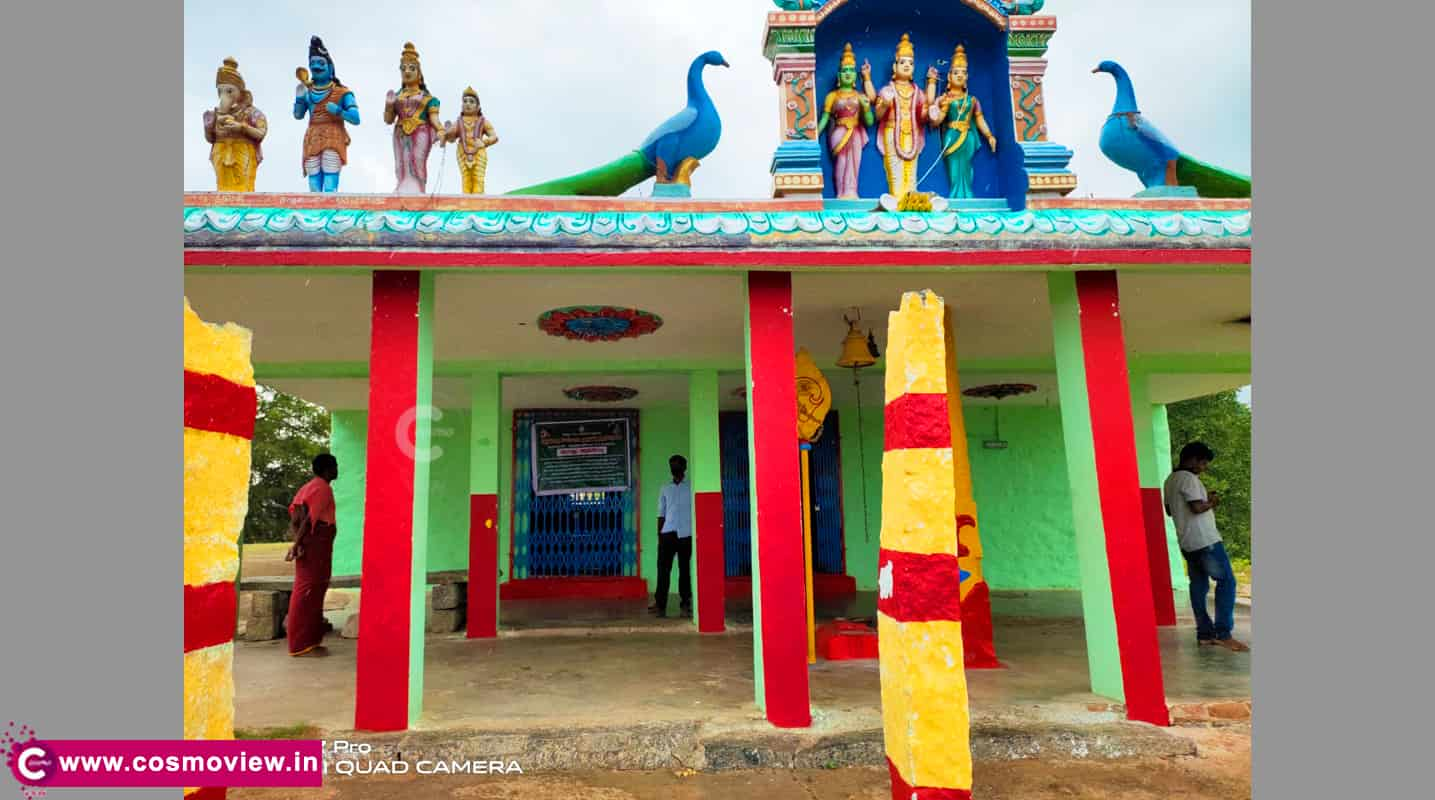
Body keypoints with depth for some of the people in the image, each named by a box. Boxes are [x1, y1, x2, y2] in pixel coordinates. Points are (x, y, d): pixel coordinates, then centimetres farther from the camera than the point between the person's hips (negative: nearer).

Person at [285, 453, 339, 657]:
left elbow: (294, 519, 12)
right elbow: (310, 519, -18)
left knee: (306, 591, 14)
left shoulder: (308, 487, 19)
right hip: (317, 546, -10)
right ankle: (303, 644, -3)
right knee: (309, 592, -6)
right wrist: (297, 544, -18)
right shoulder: (323, 488, -9)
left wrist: (297, 542, 3)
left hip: (308, 546, 10)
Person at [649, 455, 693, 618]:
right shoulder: (665, 489, 15)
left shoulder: (691, 487, 7)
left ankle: (686, 603, 11)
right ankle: (660, 604, -6)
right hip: (667, 533, 2)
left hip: (686, 534, -2)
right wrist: (659, 534, 6)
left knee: (685, 569, 3)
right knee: (663, 568, -6)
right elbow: (661, 514, 13)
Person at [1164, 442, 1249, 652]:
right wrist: (1212, 502, -3)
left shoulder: (1170, 481, 16)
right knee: (1226, 581, -5)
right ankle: (1223, 633, -8)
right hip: (1205, 540, -9)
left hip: (1187, 543, 9)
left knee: (1198, 585, 10)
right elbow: (1197, 507, -23)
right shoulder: (1189, 478, -13)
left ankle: (1204, 634, 11)